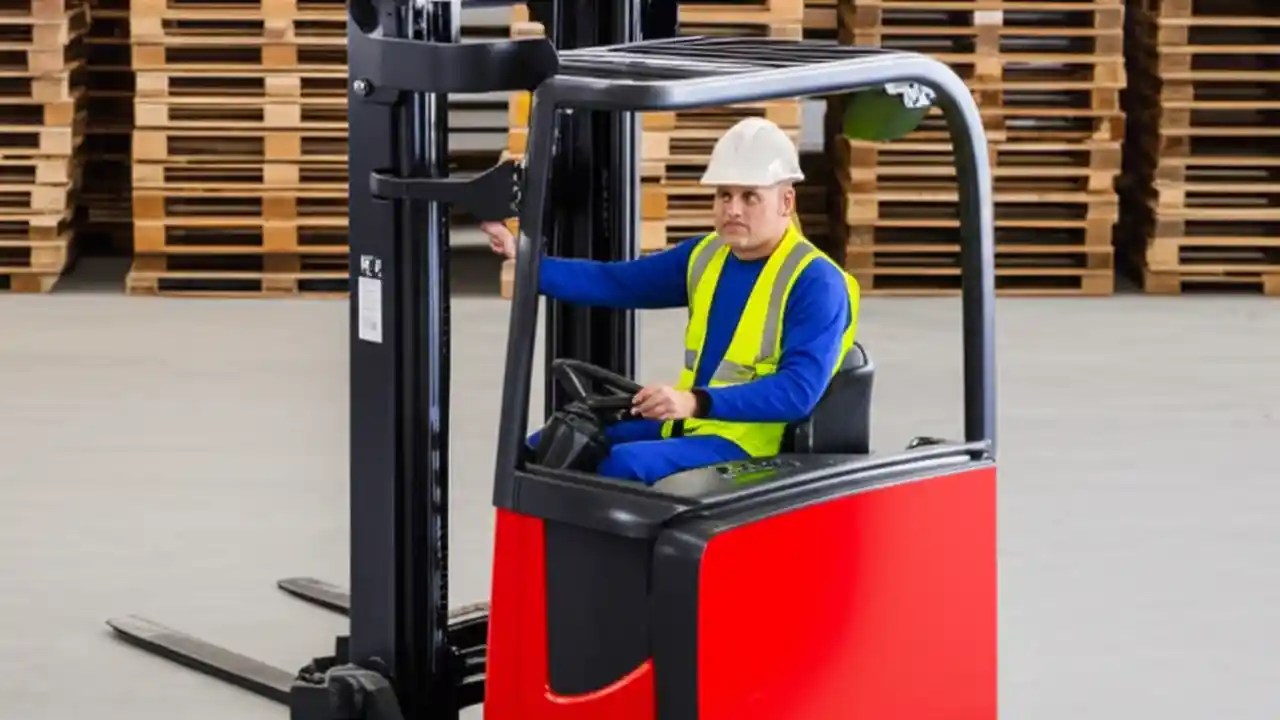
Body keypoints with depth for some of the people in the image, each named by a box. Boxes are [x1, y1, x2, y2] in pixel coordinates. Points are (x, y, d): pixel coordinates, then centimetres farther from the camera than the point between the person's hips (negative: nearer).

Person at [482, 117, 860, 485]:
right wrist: (524, 259, -1)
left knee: (625, 463, -30)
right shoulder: (706, 256, 10)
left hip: (748, 445, -9)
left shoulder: (815, 282, -13)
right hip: (684, 427, 9)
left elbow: (799, 389, -24)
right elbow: (612, 283, 11)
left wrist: (697, 402, -34)